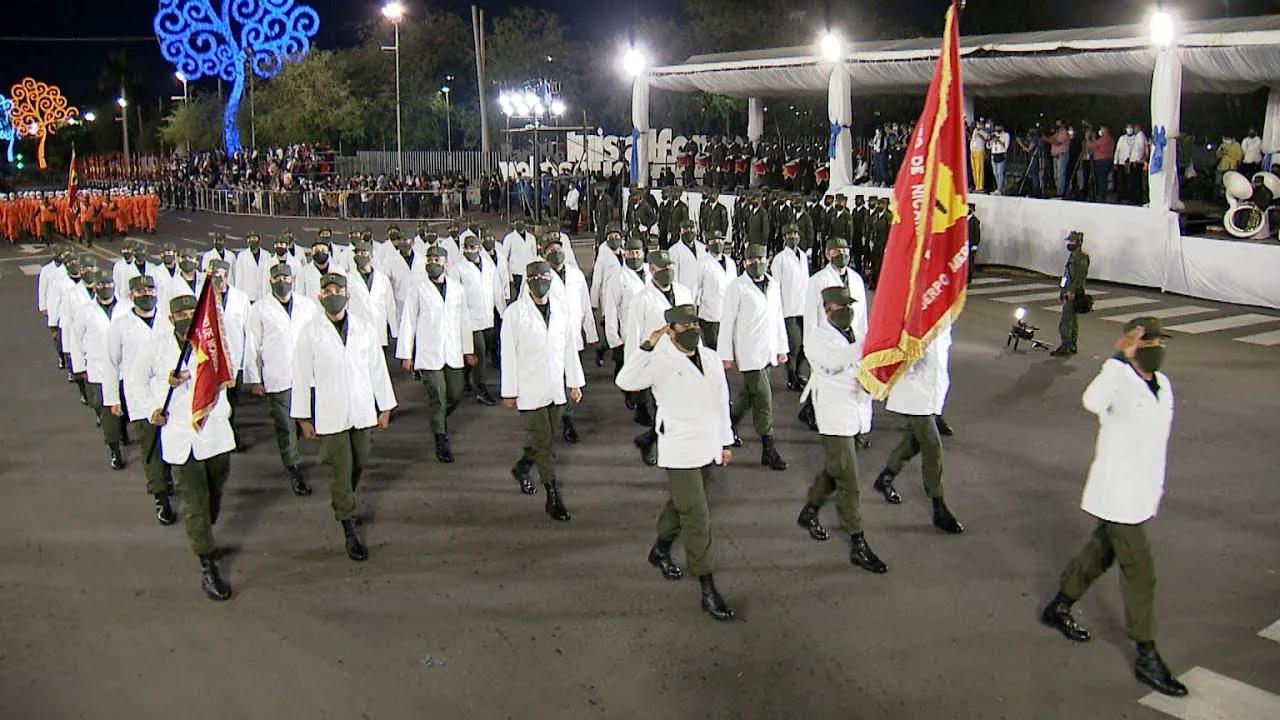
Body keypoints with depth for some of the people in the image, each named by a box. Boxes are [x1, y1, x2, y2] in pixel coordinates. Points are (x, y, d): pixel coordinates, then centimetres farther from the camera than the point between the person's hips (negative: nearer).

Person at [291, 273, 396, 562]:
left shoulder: (364, 327, 1)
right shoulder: (310, 330, -5)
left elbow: (377, 368, 6)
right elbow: (302, 375, -2)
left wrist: (385, 408, 7)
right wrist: (303, 418, -1)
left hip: (362, 411, 3)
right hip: (329, 414, -3)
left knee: (359, 464, 15)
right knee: (340, 470, 0)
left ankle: (343, 502, 44)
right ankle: (350, 530, 10)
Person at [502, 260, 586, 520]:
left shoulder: (562, 307, 4)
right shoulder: (515, 313, -8)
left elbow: (570, 347, 9)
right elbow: (509, 355, -5)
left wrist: (574, 382, 9)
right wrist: (509, 391, -4)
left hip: (556, 388, 4)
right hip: (529, 389, -4)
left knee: (545, 440, 15)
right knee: (544, 444, -3)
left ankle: (522, 468, 42)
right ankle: (553, 497, 4)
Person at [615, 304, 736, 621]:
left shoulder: (711, 358, 7)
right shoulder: (660, 363, -13)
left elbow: (722, 402, 14)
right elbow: (625, 381, -29)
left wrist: (726, 442, 16)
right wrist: (647, 346, -31)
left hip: (710, 449, 6)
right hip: (681, 453, -6)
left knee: (681, 504, 23)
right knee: (697, 519, -6)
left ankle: (660, 550, 47)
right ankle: (708, 591, 0)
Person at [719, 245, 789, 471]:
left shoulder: (774, 285, 10)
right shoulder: (737, 287, -8)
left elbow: (778, 317, 16)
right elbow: (727, 322, -7)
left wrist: (782, 347, 14)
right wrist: (727, 355, -8)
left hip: (768, 352, 6)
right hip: (749, 353, -6)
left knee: (748, 394, 17)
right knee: (763, 400, -7)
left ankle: (729, 426, 38)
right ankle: (768, 450, -1)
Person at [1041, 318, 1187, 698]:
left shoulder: (1163, 384, 8)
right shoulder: (1120, 381, -19)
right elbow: (1092, 401, -43)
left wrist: (1156, 490, 23)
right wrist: (1119, 358, -39)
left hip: (1143, 494, 9)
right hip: (1116, 495, -9)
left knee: (1100, 554, 21)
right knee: (1140, 571, -4)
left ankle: (1059, 607, 40)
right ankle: (1147, 656, 7)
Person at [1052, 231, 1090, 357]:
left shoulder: (1082, 257, -14)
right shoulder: (1072, 255, 16)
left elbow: (1080, 277, -21)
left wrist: (1072, 291, -26)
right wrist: (1063, 291, 22)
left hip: (1073, 294, -10)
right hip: (1068, 292, 10)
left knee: (1065, 322, -12)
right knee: (1073, 320, 14)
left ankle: (1064, 347, -11)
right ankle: (1072, 346, 19)